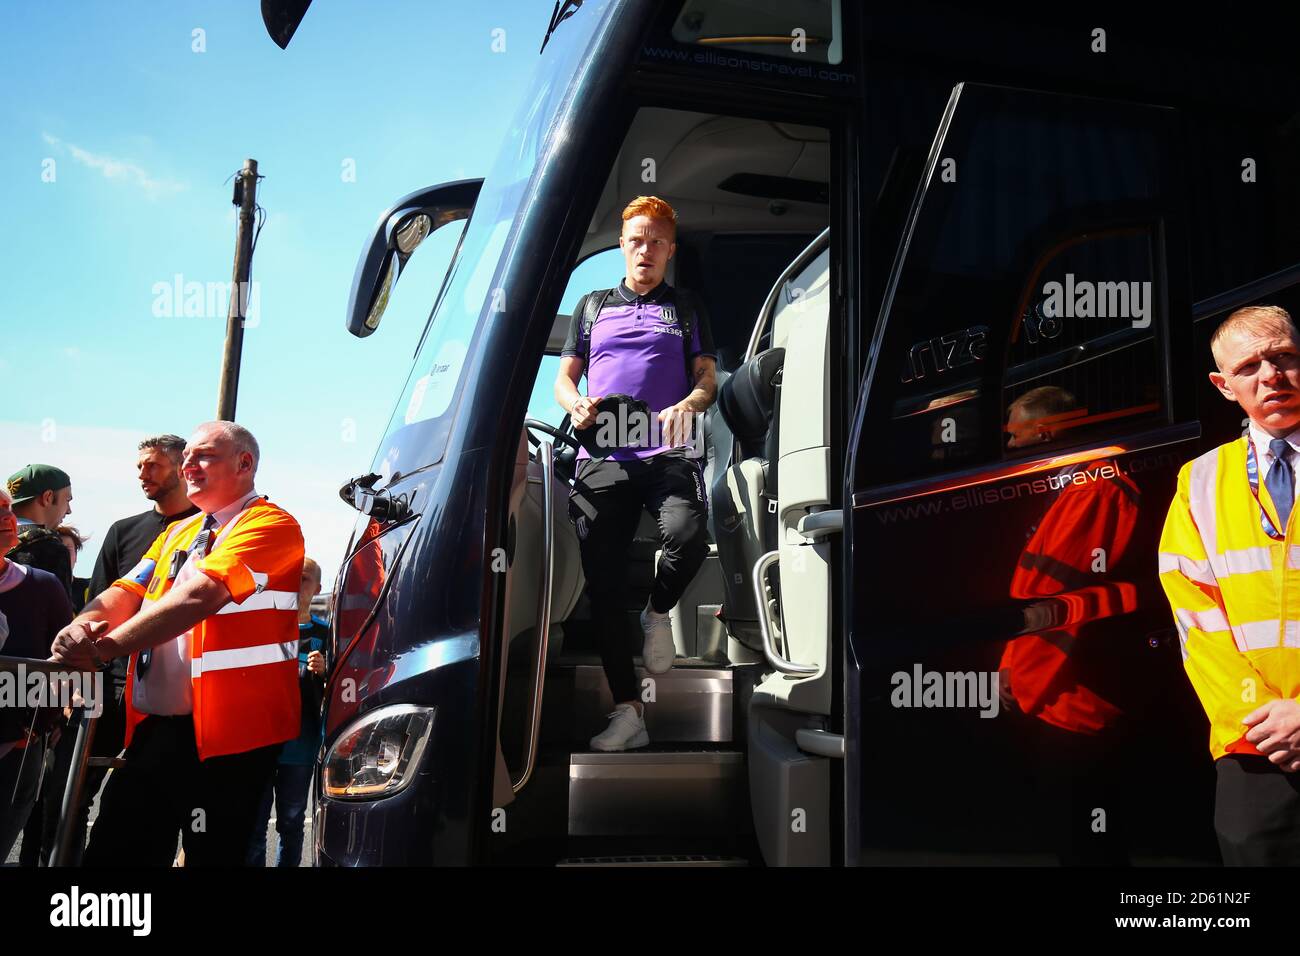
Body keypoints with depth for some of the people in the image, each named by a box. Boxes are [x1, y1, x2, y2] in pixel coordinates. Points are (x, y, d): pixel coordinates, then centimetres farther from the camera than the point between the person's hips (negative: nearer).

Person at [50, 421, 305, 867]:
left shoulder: (270, 524, -8)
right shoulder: (177, 533, 21)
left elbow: (201, 595, -21)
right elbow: (128, 592, 9)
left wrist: (108, 646, -26)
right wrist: (81, 628, -14)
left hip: (224, 731, -8)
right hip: (154, 725, 8)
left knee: (210, 855, 0)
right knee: (113, 852, 9)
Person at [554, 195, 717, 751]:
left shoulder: (686, 310, 19)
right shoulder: (593, 307, 21)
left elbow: (707, 381, 10)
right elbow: (564, 378, 19)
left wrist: (688, 404, -14)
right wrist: (576, 404, -5)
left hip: (668, 456, -2)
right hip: (601, 461, 2)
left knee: (688, 538, -31)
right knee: (603, 584, -4)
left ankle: (658, 613, 3)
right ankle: (627, 710, 3)